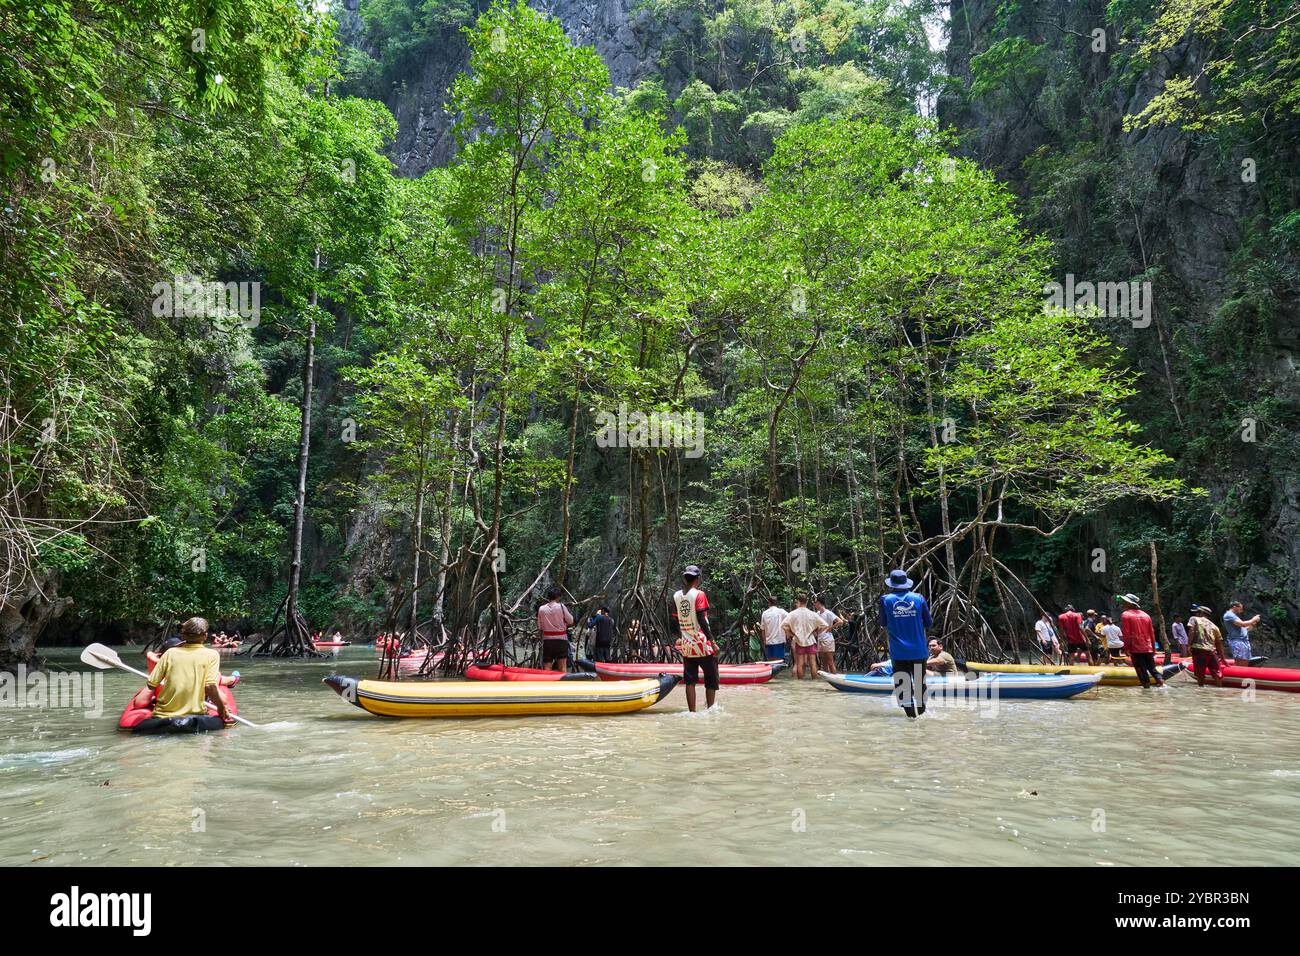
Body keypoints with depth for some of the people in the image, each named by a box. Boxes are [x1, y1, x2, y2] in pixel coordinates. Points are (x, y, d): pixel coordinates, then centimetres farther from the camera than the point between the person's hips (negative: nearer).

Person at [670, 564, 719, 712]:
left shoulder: (676, 596, 6)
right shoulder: (699, 594, -10)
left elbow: (675, 622, 9)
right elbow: (702, 620, -17)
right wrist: (712, 641, -15)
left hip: (686, 646, 5)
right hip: (702, 644, -5)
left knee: (690, 680, 7)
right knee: (711, 680, 9)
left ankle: (692, 713, 5)